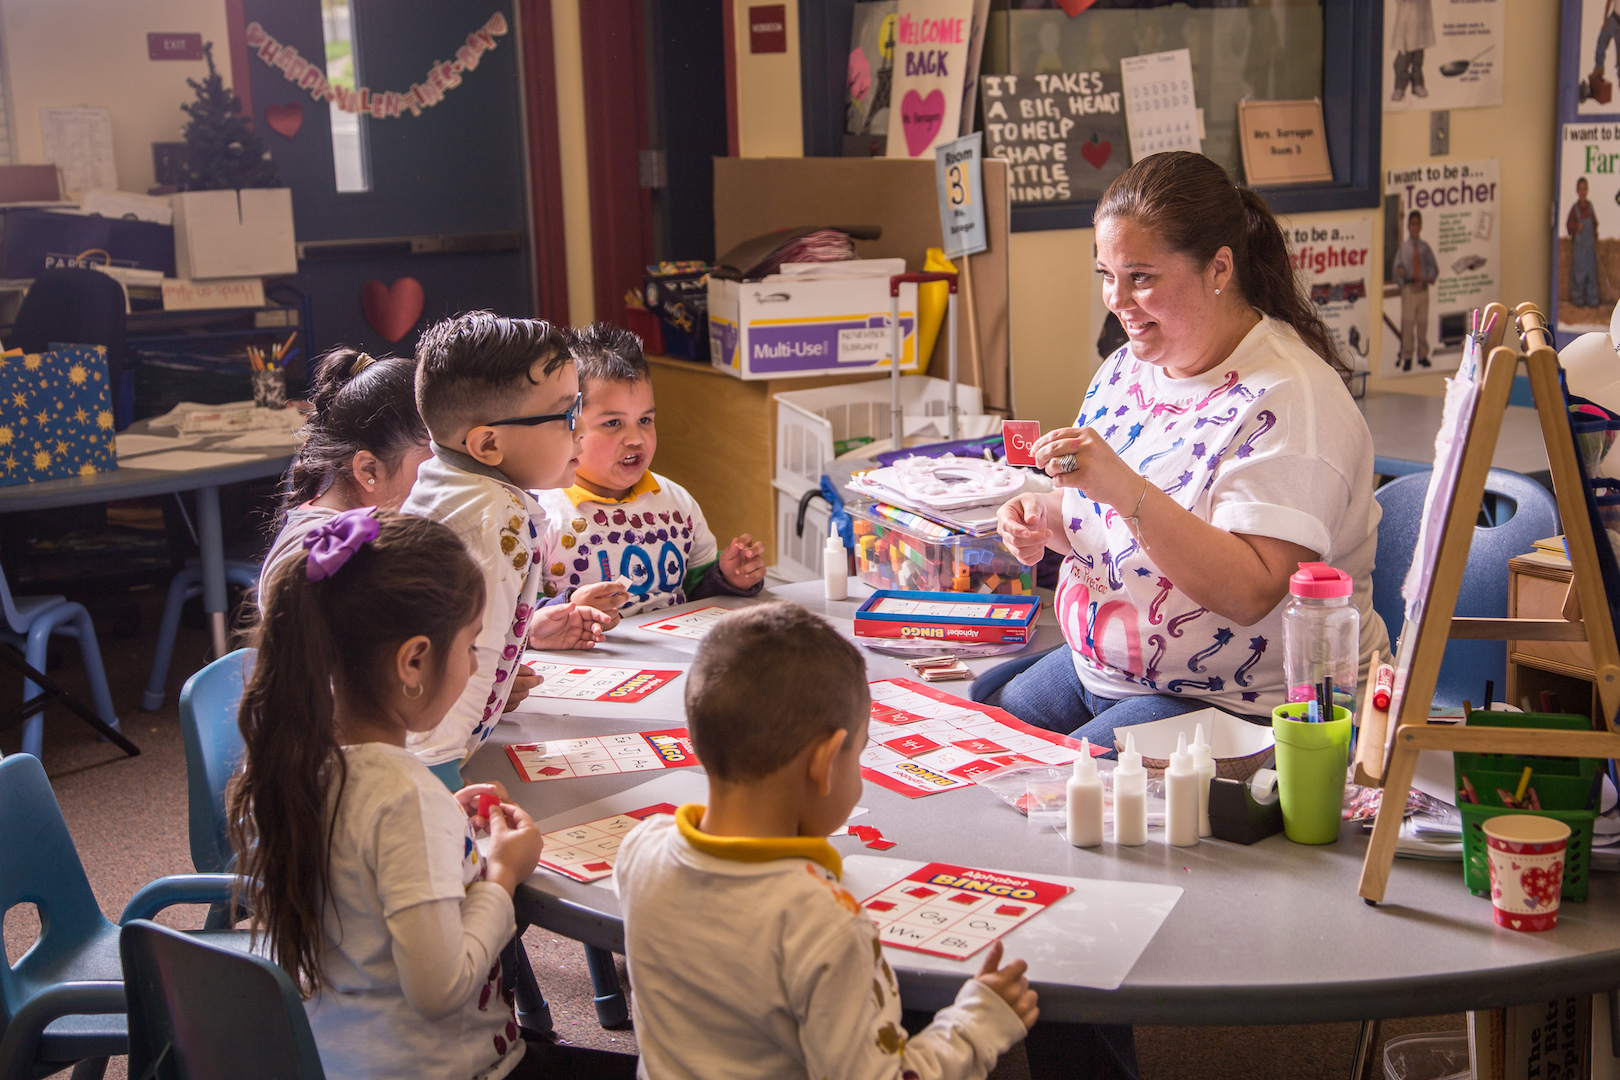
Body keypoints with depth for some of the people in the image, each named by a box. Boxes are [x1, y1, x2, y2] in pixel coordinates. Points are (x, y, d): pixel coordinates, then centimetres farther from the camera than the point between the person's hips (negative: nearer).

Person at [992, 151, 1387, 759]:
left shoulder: (1289, 399, -19)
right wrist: (1049, 521, -4)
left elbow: (1251, 593, -27)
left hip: (1239, 705, -8)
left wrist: (1126, 489, -34)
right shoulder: (1129, 368, 7)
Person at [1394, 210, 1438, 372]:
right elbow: (1398, 265, 1)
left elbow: (1434, 267, 11)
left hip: (1423, 288, 2)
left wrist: (1427, 280, -7)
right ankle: (1406, 358, -3)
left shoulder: (1425, 247, 11)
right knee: (1407, 322, -6)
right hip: (1408, 287, -2)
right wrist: (1401, 270, -23)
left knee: (1423, 322, 3)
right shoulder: (1403, 247, 6)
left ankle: (1423, 356, 10)